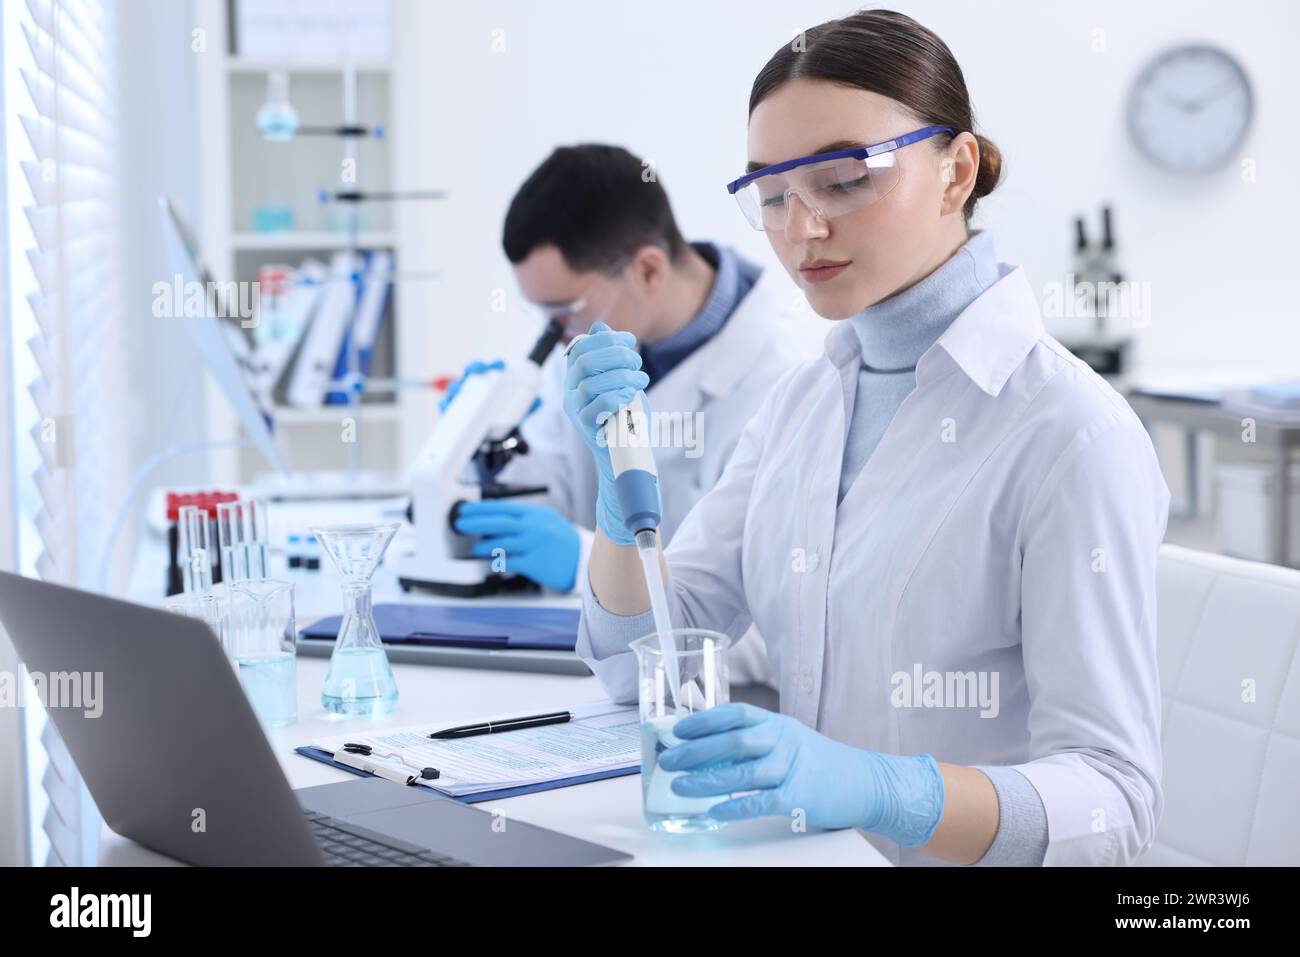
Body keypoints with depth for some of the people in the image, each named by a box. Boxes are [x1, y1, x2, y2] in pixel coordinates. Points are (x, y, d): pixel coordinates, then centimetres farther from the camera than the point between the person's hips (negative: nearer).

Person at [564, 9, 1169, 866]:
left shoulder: (1066, 432, -12)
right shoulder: (801, 403, 9)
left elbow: (1113, 797, -17)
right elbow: (639, 665, 9)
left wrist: (880, 789, -32)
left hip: (950, 862, -5)